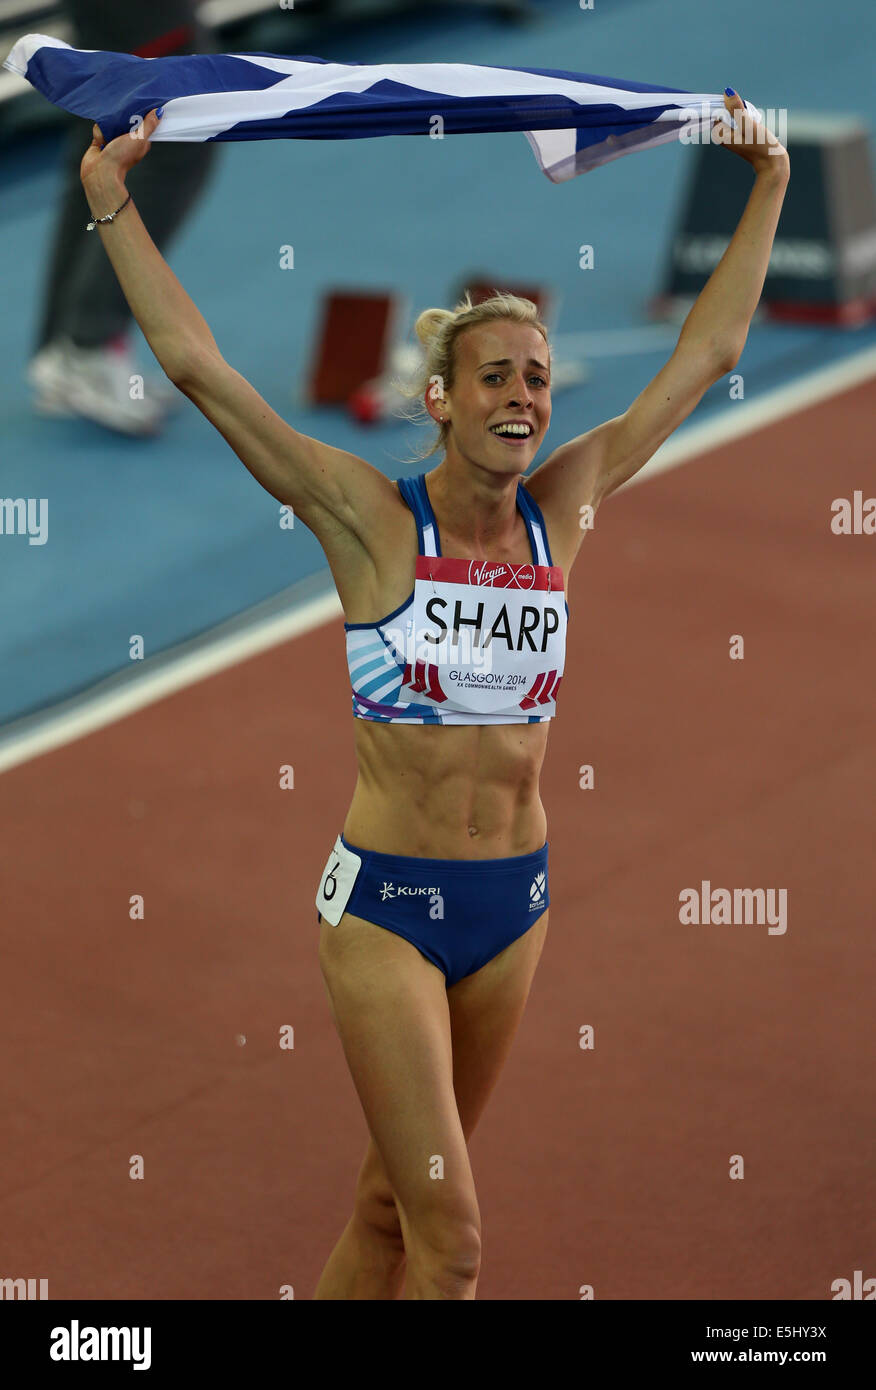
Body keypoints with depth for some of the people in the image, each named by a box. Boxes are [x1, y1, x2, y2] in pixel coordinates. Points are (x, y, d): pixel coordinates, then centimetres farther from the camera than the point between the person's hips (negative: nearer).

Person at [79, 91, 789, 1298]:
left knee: (396, 1199, 15)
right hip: (387, 903, -5)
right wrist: (113, 203, -16)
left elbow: (706, 354, 8)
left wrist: (770, 188, 11)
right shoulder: (371, 518, -11)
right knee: (450, 1239, -7)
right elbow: (199, 367, -15)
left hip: (515, 901, 5)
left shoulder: (561, 511, 1)